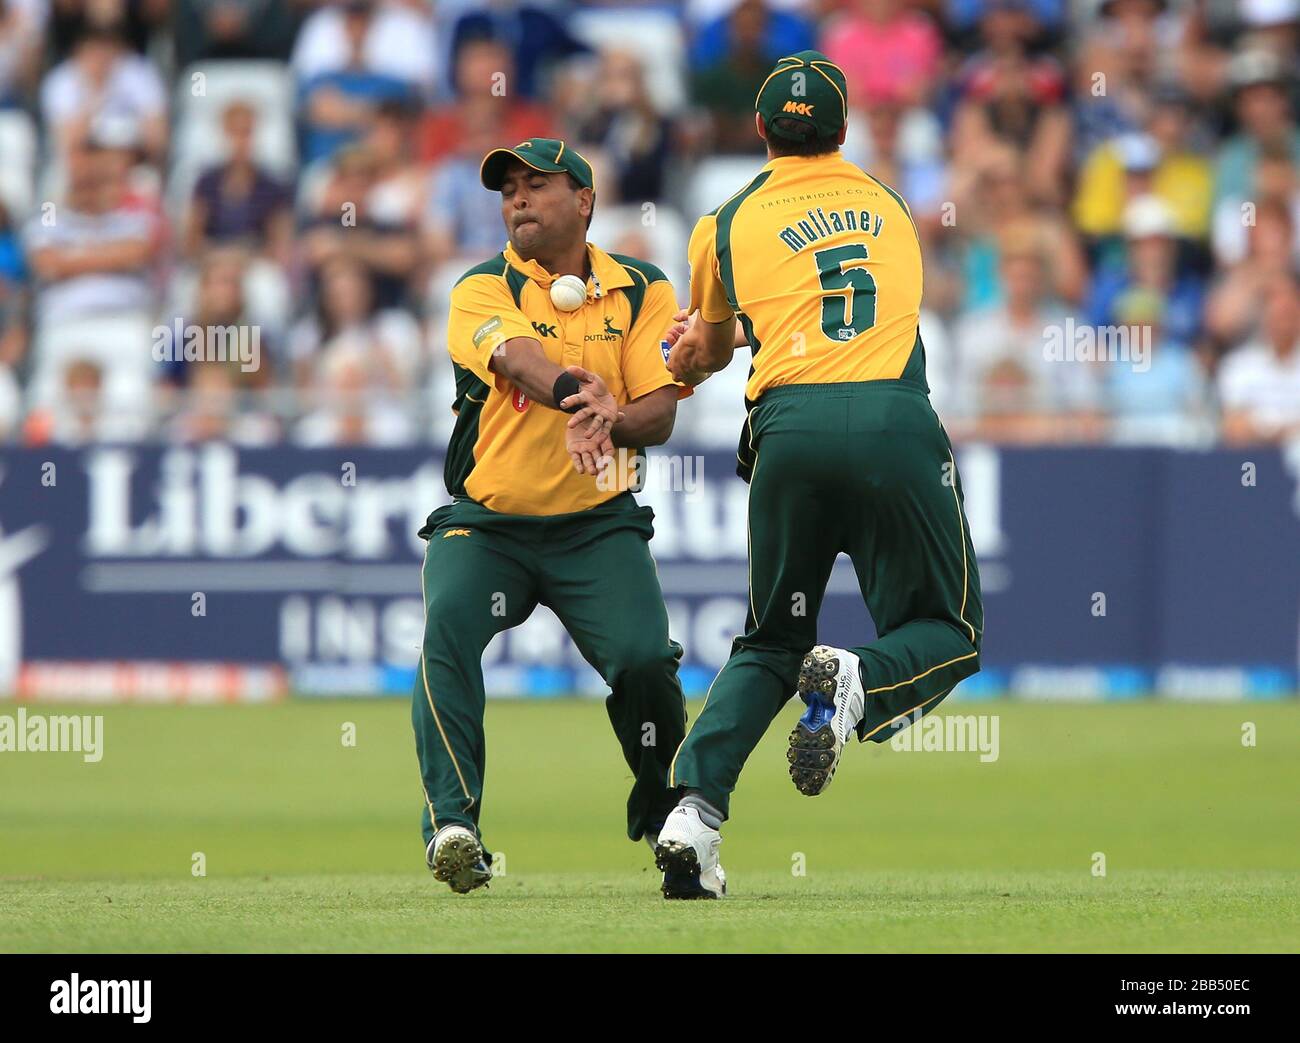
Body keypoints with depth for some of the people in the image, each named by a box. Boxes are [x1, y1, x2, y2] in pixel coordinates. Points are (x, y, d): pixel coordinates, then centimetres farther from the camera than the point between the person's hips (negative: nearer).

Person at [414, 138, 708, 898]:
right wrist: (574, 393, -50)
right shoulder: (483, 291, -5)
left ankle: (672, 828, 5)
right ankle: (453, 826, -33)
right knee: (448, 627, -28)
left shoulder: (642, 291, 3)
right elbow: (519, 359, -27)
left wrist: (613, 421, -30)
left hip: (597, 527, 1)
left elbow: (660, 414, -6)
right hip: (485, 523, -1)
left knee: (644, 659, -19)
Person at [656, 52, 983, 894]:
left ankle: (695, 810, -4)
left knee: (771, 642, 15)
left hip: (790, 424, 1)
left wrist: (681, 363, 57)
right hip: (895, 423, -1)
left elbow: (709, 350, 32)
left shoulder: (729, 223, 16)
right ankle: (862, 683, -22)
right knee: (945, 634, 12)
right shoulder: (892, 208, 22)